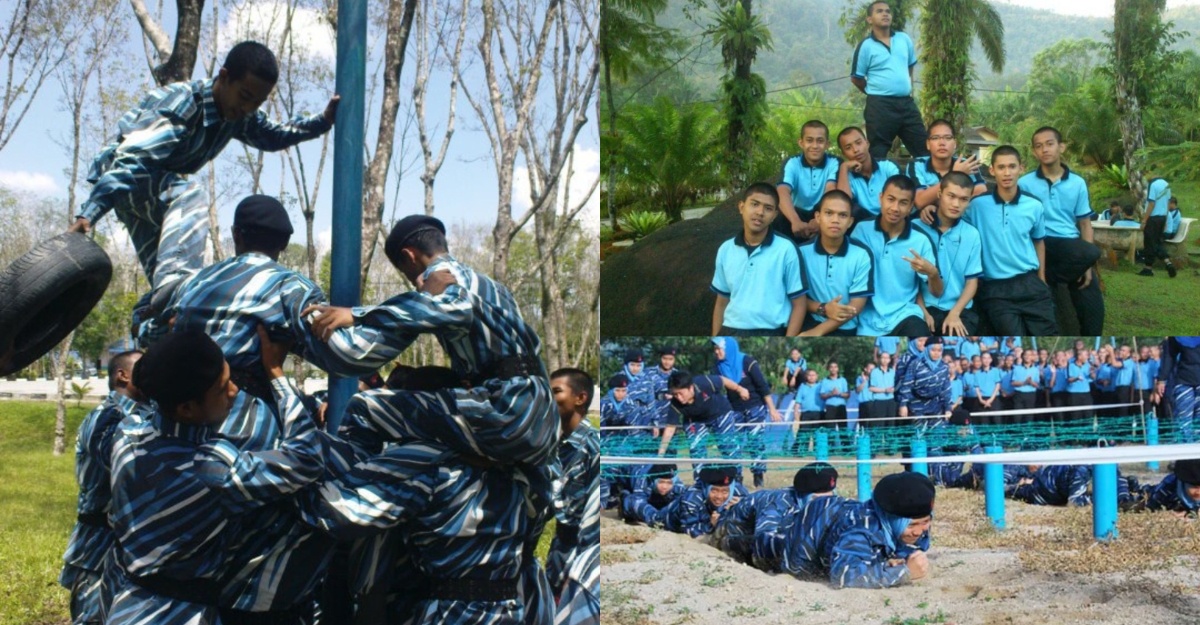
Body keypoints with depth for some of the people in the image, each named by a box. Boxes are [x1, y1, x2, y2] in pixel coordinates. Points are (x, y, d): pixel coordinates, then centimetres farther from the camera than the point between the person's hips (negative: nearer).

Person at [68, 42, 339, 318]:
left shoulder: (240, 116, -6)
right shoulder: (180, 102, -29)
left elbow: (272, 137, 15)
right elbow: (128, 158, -37)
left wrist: (324, 120, 1)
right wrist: (87, 215, -44)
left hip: (159, 193, 8)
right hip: (122, 181, -8)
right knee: (190, 196, -36)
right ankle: (173, 279, -51)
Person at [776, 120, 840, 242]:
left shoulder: (834, 163, -9)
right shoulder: (792, 163, -10)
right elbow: (783, 192, -28)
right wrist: (796, 221, -50)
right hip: (800, 213, 0)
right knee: (777, 222, -31)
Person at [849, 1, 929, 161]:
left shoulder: (904, 39, 9)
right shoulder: (866, 46, -6)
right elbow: (856, 78, 1)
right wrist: (876, 93, 8)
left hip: (906, 103, 5)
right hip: (880, 106, -5)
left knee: (923, 147, 7)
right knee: (878, 152, 2)